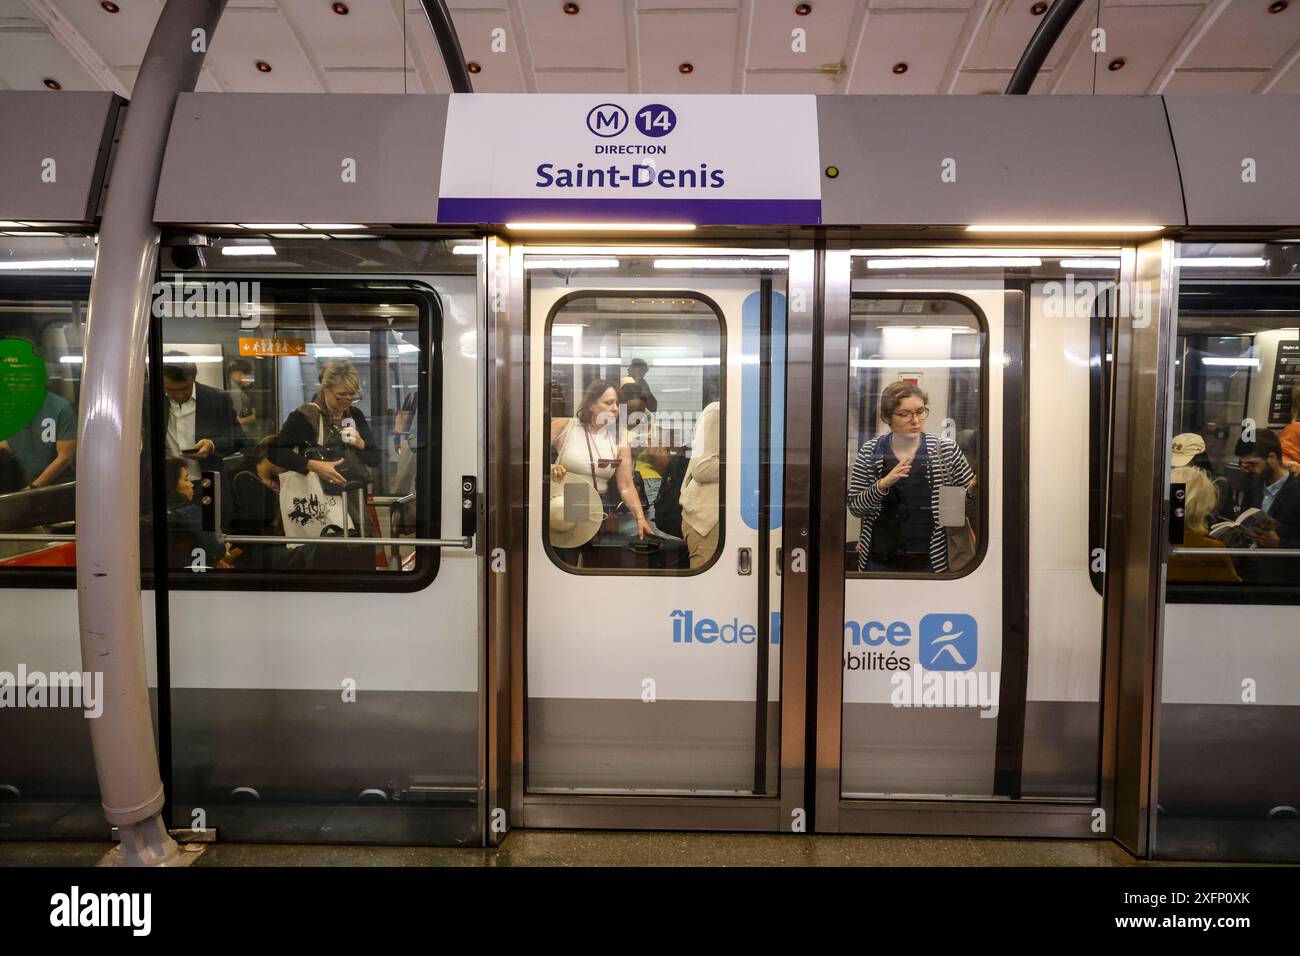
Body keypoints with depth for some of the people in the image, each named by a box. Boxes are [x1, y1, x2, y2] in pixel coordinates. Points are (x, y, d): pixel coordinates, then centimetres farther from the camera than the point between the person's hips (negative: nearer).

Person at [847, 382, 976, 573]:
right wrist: (884, 483, -20)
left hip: (930, 560, 0)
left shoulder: (945, 449, -4)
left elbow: (970, 492, 5)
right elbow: (854, 507, -3)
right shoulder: (869, 451, -4)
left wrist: (977, 484, -18)